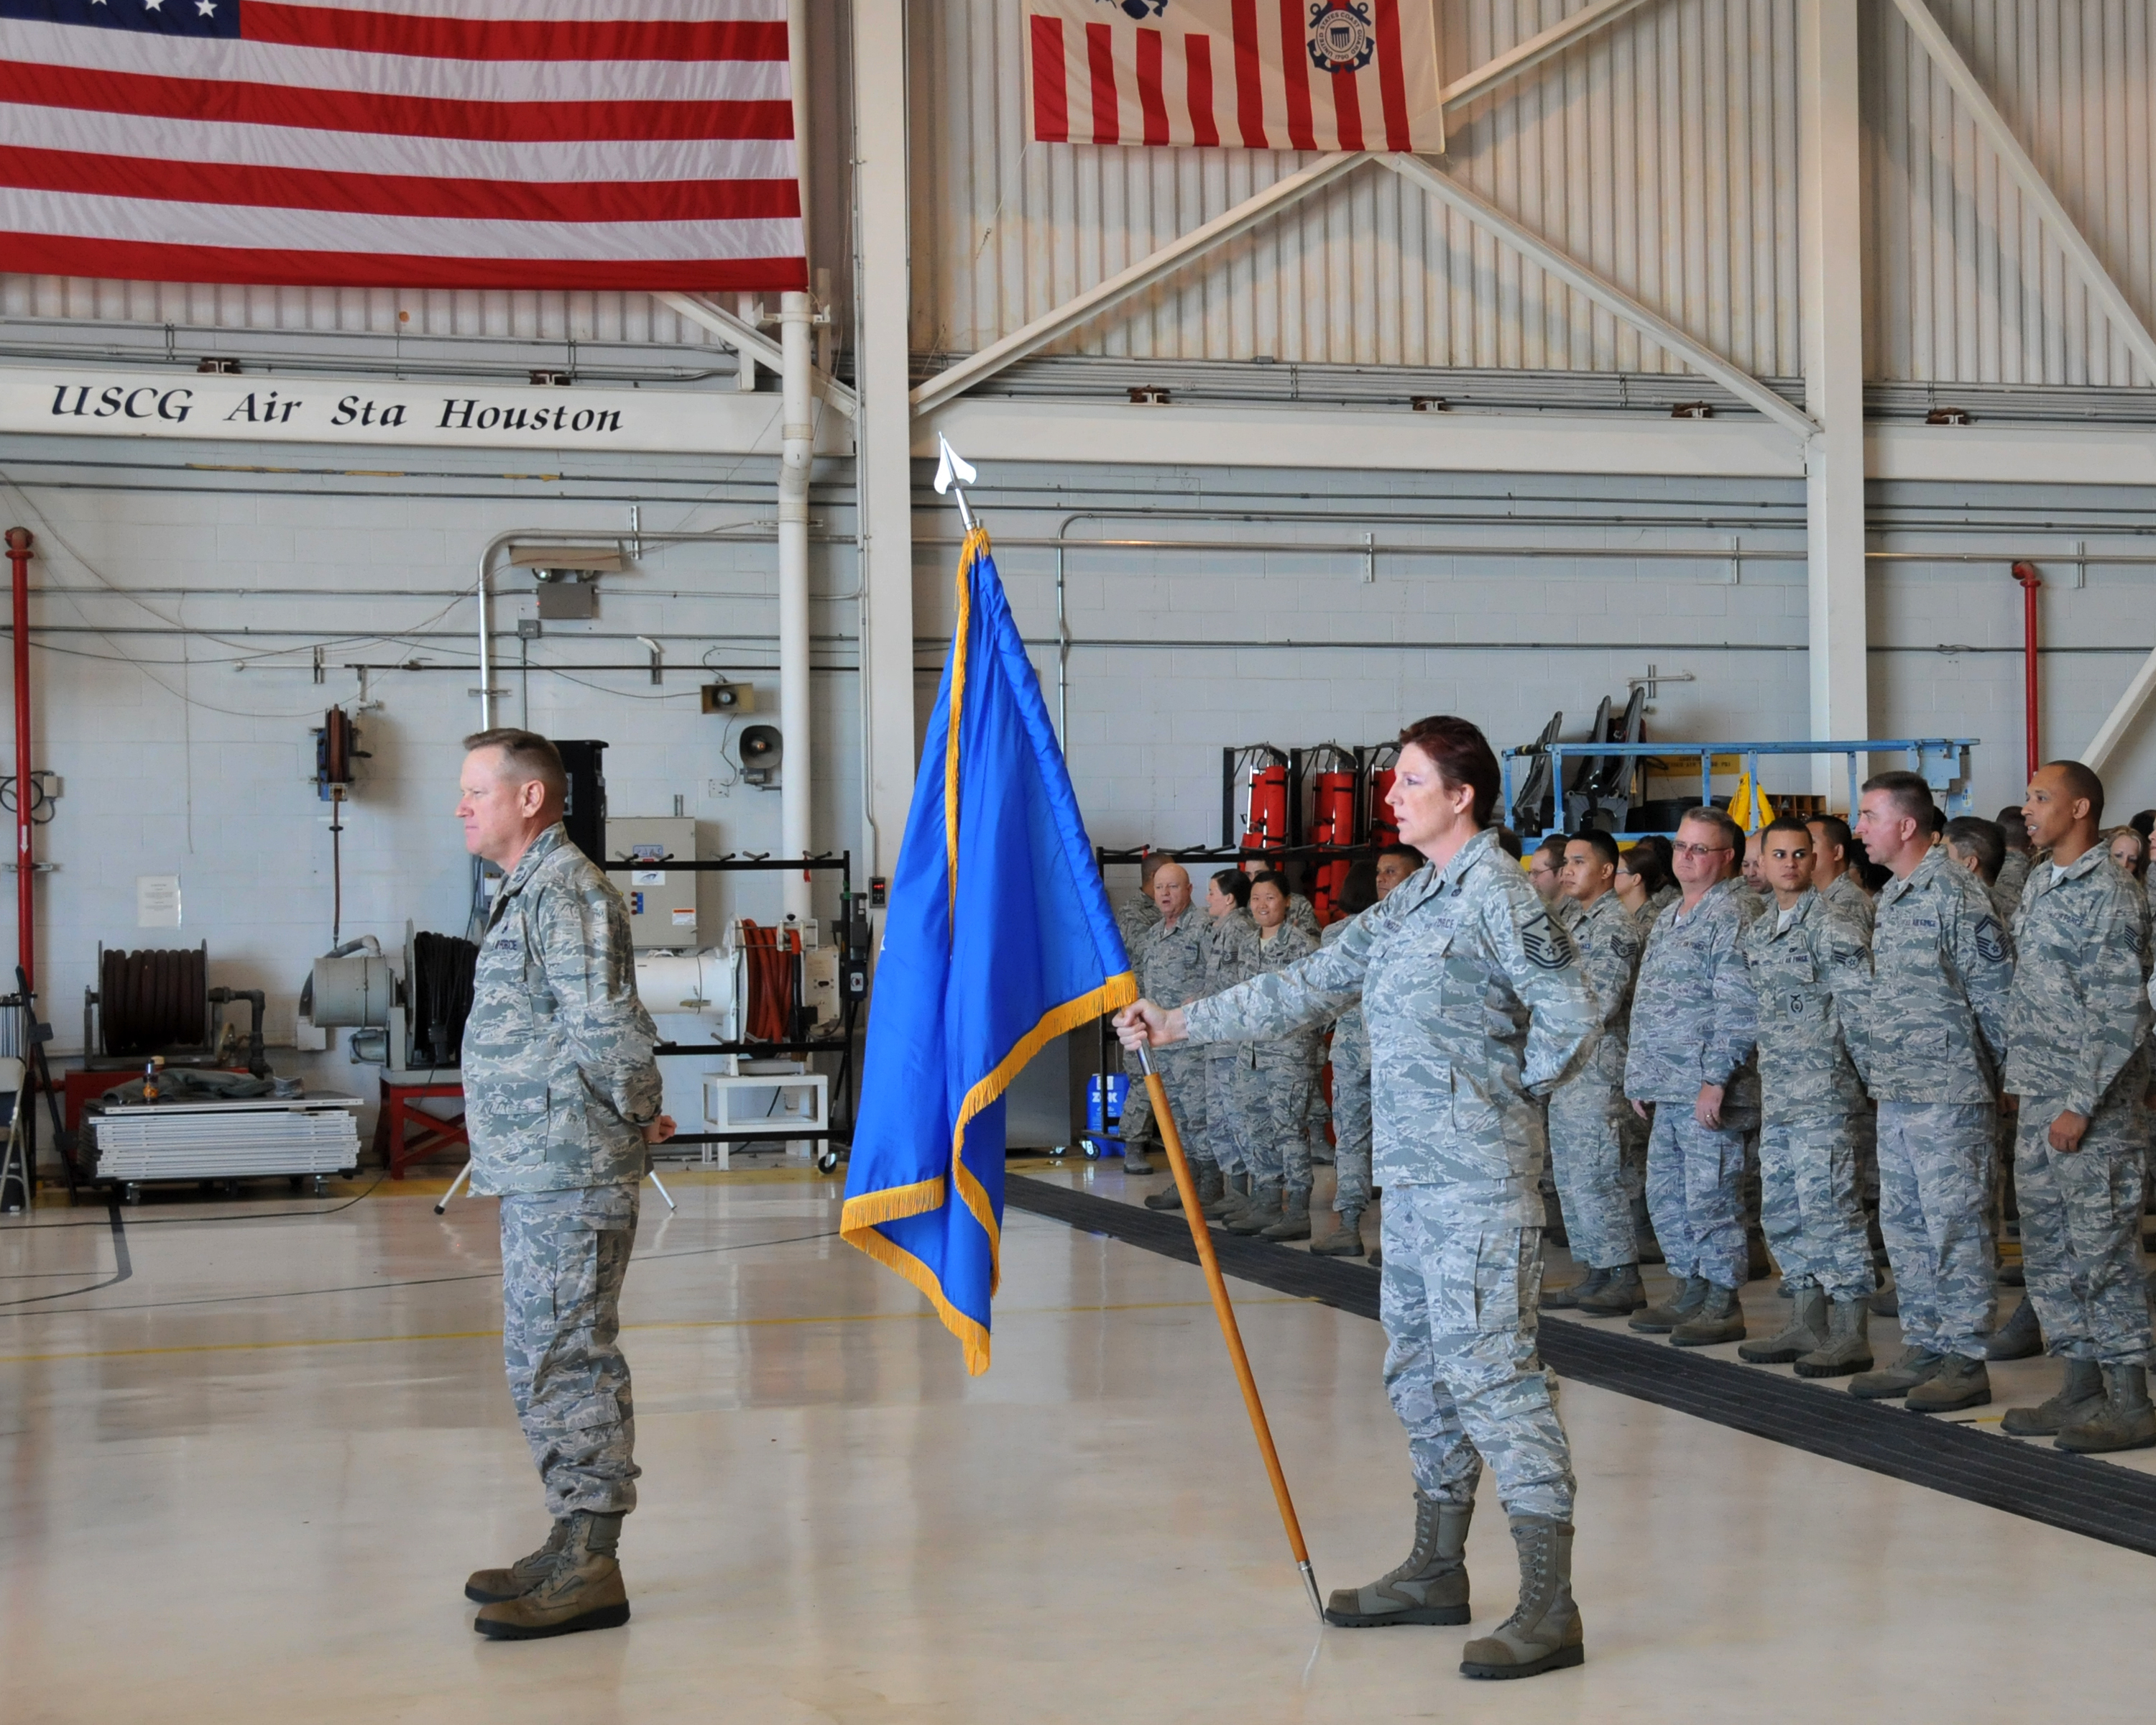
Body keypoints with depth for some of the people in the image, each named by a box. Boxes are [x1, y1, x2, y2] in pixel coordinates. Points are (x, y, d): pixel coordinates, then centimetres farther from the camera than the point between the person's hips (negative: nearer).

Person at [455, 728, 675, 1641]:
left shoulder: (565, 893, -15)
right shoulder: (527, 892, 19)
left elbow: (606, 1028, -21)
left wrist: (633, 1114, -8)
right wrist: (635, 1114, 15)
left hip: (567, 1171, -11)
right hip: (536, 1167, 11)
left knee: (566, 1359, -8)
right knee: (544, 1359, 15)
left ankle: (590, 1567, -3)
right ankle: (574, 1548, 24)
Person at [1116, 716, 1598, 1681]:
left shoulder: (1497, 895, -11)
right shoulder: (1408, 904, 16)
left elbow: (1571, 1020, -15)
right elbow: (1306, 988, 18)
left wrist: (1502, 1091, -3)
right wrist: (1181, 1025, 16)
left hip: (1477, 1179, -10)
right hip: (1411, 1173, 10)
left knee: (1488, 1365, -12)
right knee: (1418, 1364, 16)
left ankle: (1549, 1607, -9)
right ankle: (1437, 1571, 29)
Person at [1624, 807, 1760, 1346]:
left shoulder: (1730, 916, -9)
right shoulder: (1668, 919, 19)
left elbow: (1737, 1007, -16)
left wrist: (1716, 1080, -21)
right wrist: (1639, 1076, 18)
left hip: (1705, 1087, -9)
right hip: (1666, 1088, 9)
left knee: (1710, 1197, -5)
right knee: (1665, 1195, 13)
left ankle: (1723, 1305, 2)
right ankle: (1689, 1293, 23)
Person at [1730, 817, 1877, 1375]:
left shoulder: (1832, 926, -9)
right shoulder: (1757, 934, 16)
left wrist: (1825, 1057, -13)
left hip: (1825, 1094, -9)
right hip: (1777, 1096, 9)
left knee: (1830, 1209, -8)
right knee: (1782, 1212, 12)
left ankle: (1851, 1336, -2)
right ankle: (1807, 1326, 21)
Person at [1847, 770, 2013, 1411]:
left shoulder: (1954, 891, -12)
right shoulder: (1889, 899, 15)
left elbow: (1995, 986, -12)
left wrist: (1987, 1068, -7)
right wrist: (1876, 1068, 15)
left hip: (1947, 1093, -9)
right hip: (1895, 1094, 9)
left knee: (1954, 1225, -4)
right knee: (1903, 1224, 13)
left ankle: (1967, 1361, 2)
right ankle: (1923, 1350, 21)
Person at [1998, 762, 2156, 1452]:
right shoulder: (2039, 888, 13)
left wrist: (2081, 1106, -20)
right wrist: (2016, 1072, 17)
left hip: (2092, 1105, -9)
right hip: (2038, 1098, 9)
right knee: (2049, 1251, 12)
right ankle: (2082, 1388, 21)